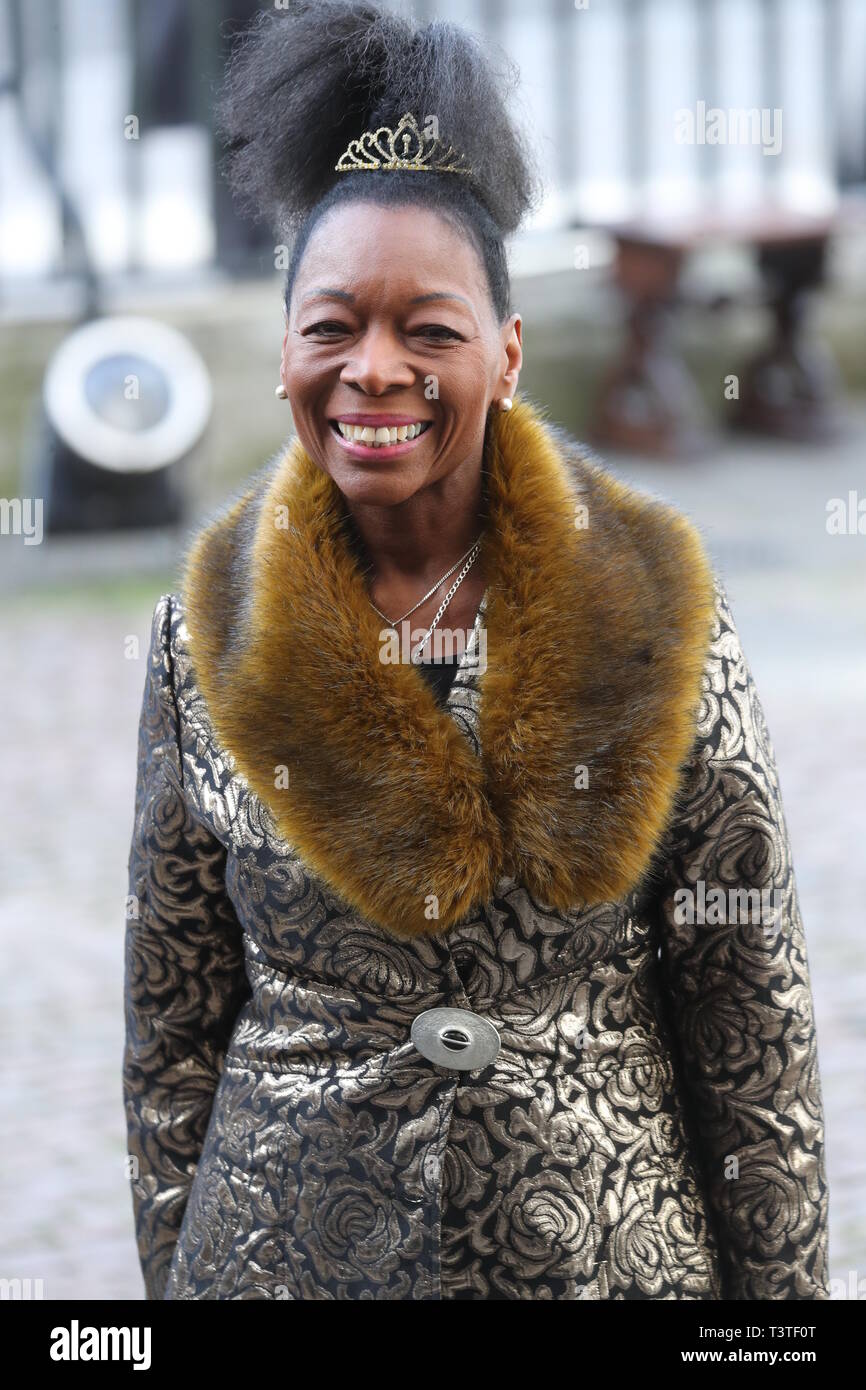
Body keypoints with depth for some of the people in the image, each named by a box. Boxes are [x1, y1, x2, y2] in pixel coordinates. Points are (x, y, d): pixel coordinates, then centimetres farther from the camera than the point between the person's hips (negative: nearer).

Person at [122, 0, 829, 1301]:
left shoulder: (654, 614, -7)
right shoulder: (209, 643, -4)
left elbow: (751, 1012, -3)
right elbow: (174, 1013, 3)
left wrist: (783, 1291, -3)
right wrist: (175, 1271, 3)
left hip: (614, 1240, 0)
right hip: (291, 1243, 1)